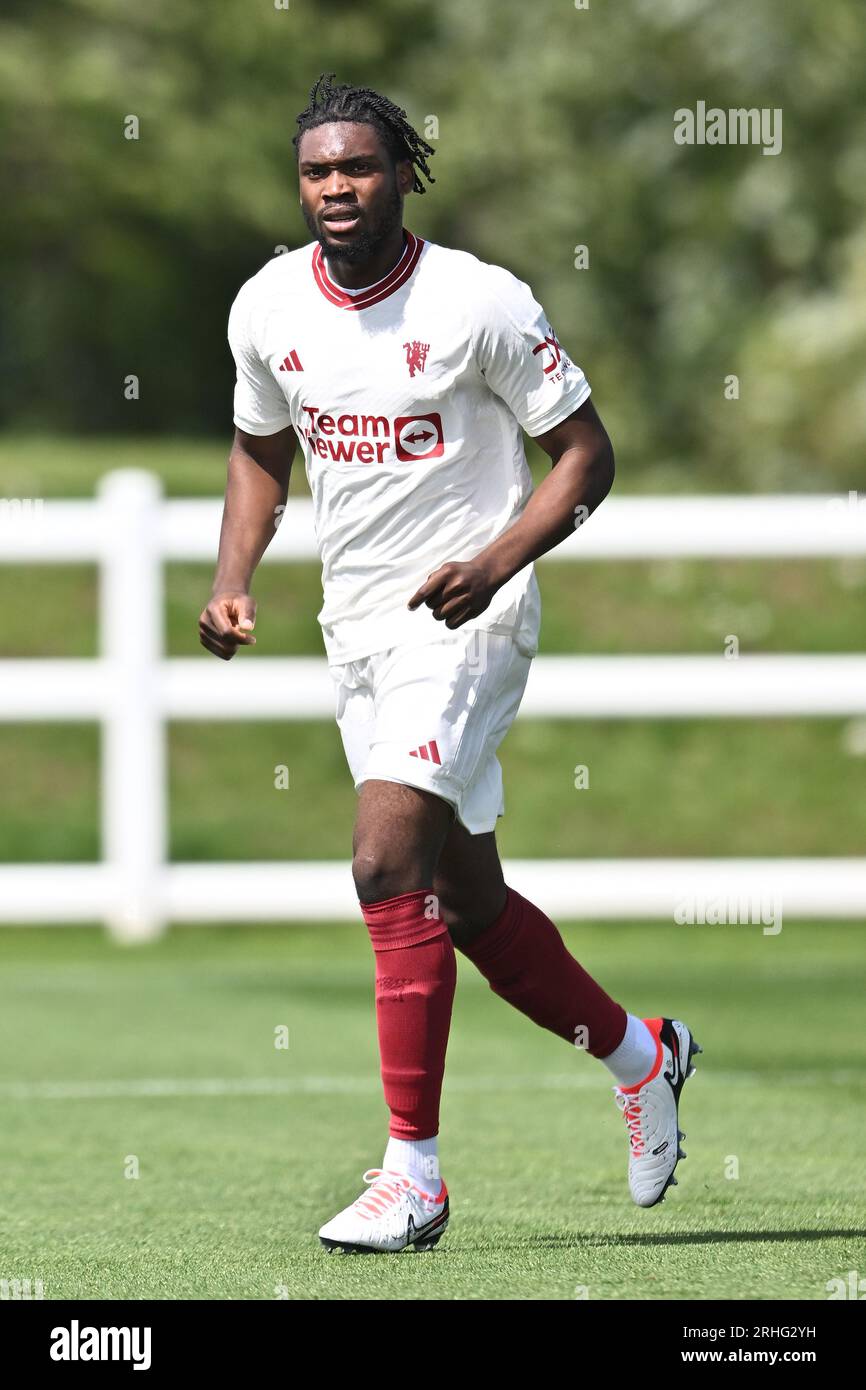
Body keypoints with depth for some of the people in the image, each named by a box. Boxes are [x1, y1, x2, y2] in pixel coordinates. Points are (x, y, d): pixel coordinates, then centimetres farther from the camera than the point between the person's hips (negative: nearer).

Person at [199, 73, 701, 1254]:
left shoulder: (480, 303, -13)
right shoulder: (268, 306, 2)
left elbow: (587, 454, -7)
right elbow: (262, 451, 19)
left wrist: (497, 561, -22)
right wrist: (232, 582, 3)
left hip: (464, 620, -6)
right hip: (356, 626, 7)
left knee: (389, 865, -21)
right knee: (468, 900, 13)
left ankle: (414, 1171, -17)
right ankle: (638, 1052, 37)